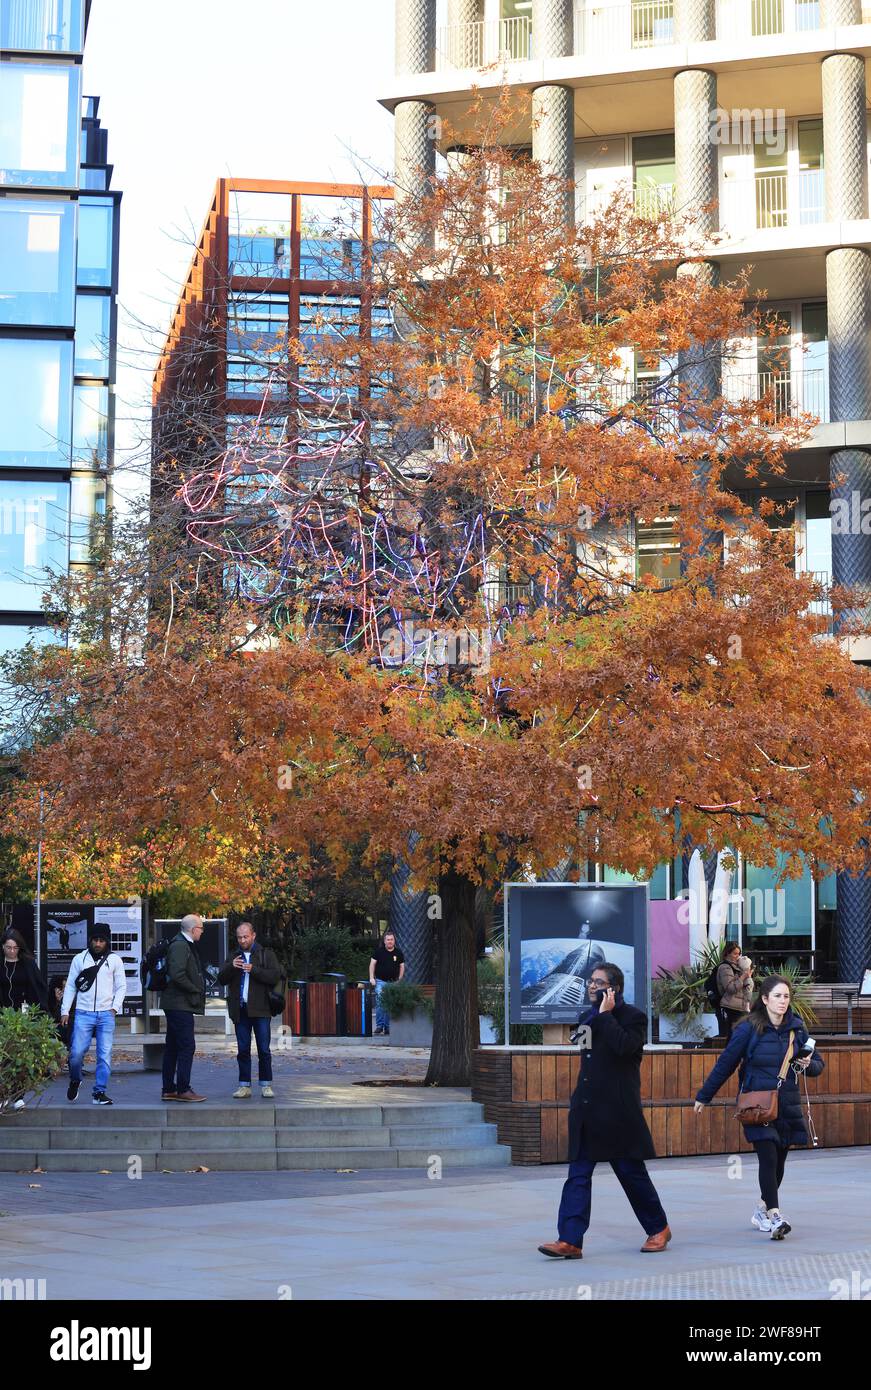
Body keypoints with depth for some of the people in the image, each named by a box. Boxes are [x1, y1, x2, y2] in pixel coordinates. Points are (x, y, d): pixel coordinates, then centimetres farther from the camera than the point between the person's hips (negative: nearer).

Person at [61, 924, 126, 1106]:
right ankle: (75, 1081, 20)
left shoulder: (115, 960, 7)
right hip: (84, 1013, 0)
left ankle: (99, 1092, 4)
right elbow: (70, 986, 8)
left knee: (105, 1055, -3)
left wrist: (115, 1007, -3)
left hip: (106, 1015, 1)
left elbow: (121, 986, 10)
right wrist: (65, 1011, 1)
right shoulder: (79, 959, 6)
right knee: (77, 1052, -8)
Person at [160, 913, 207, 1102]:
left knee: (172, 1047, 12)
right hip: (180, 1004, -11)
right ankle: (183, 1089, -8)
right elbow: (177, 975, -25)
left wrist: (198, 989, 12)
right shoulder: (180, 946, -15)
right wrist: (195, 990, -14)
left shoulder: (185, 945, 17)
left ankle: (169, 1089, 15)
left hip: (175, 1004, 11)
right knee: (187, 1046, -9)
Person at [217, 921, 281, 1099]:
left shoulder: (266, 954, 5)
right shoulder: (233, 957, 16)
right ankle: (244, 1086, 8)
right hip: (240, 1010, 3)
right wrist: (231, 966, -14)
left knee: (264, 1050, -2)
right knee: (243, 1050, 5)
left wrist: (253, 969, -17)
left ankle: (266, 1086, 4)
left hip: (260, 1010, -3)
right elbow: (221, 978, 5)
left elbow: (275, 976, -8)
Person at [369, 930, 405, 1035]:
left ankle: (387, 1027, 10)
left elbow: (402, 966, 13)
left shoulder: (398, 953, 7)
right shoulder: (379, 951, 1)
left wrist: (399, 980, 4)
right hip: (380, 981, -2)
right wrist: (371, 978, -6)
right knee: (379, 1003, -13)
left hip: (393, 982, 2)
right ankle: (379, 1026, -8)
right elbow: (372, 964, 3)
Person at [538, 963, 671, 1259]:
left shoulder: (633, 1017, -5)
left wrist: (606, 1014, -14)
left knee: (632, 1172, 5)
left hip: (618, 1111, -6)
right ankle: (570, 1240, -7)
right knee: (578, 1175, -3)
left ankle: (658, 1228, 24)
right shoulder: (587, 1017, 16)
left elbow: (624, 1046, -22)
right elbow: (580, 1045, 1)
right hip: (586, 1109, 6)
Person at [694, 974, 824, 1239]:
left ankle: (762, 1211, 25)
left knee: (778, 1162, 9)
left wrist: (809, 1065, -11)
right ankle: (774, 1217, -17)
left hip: (787, 1106, 4)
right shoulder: (748, 1029, -7)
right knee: (768, 1158, -15)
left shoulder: (796, 1028, 3)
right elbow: (725, 1063, -1)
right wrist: (704, 1097, 5)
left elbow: (818, 1063, 13)